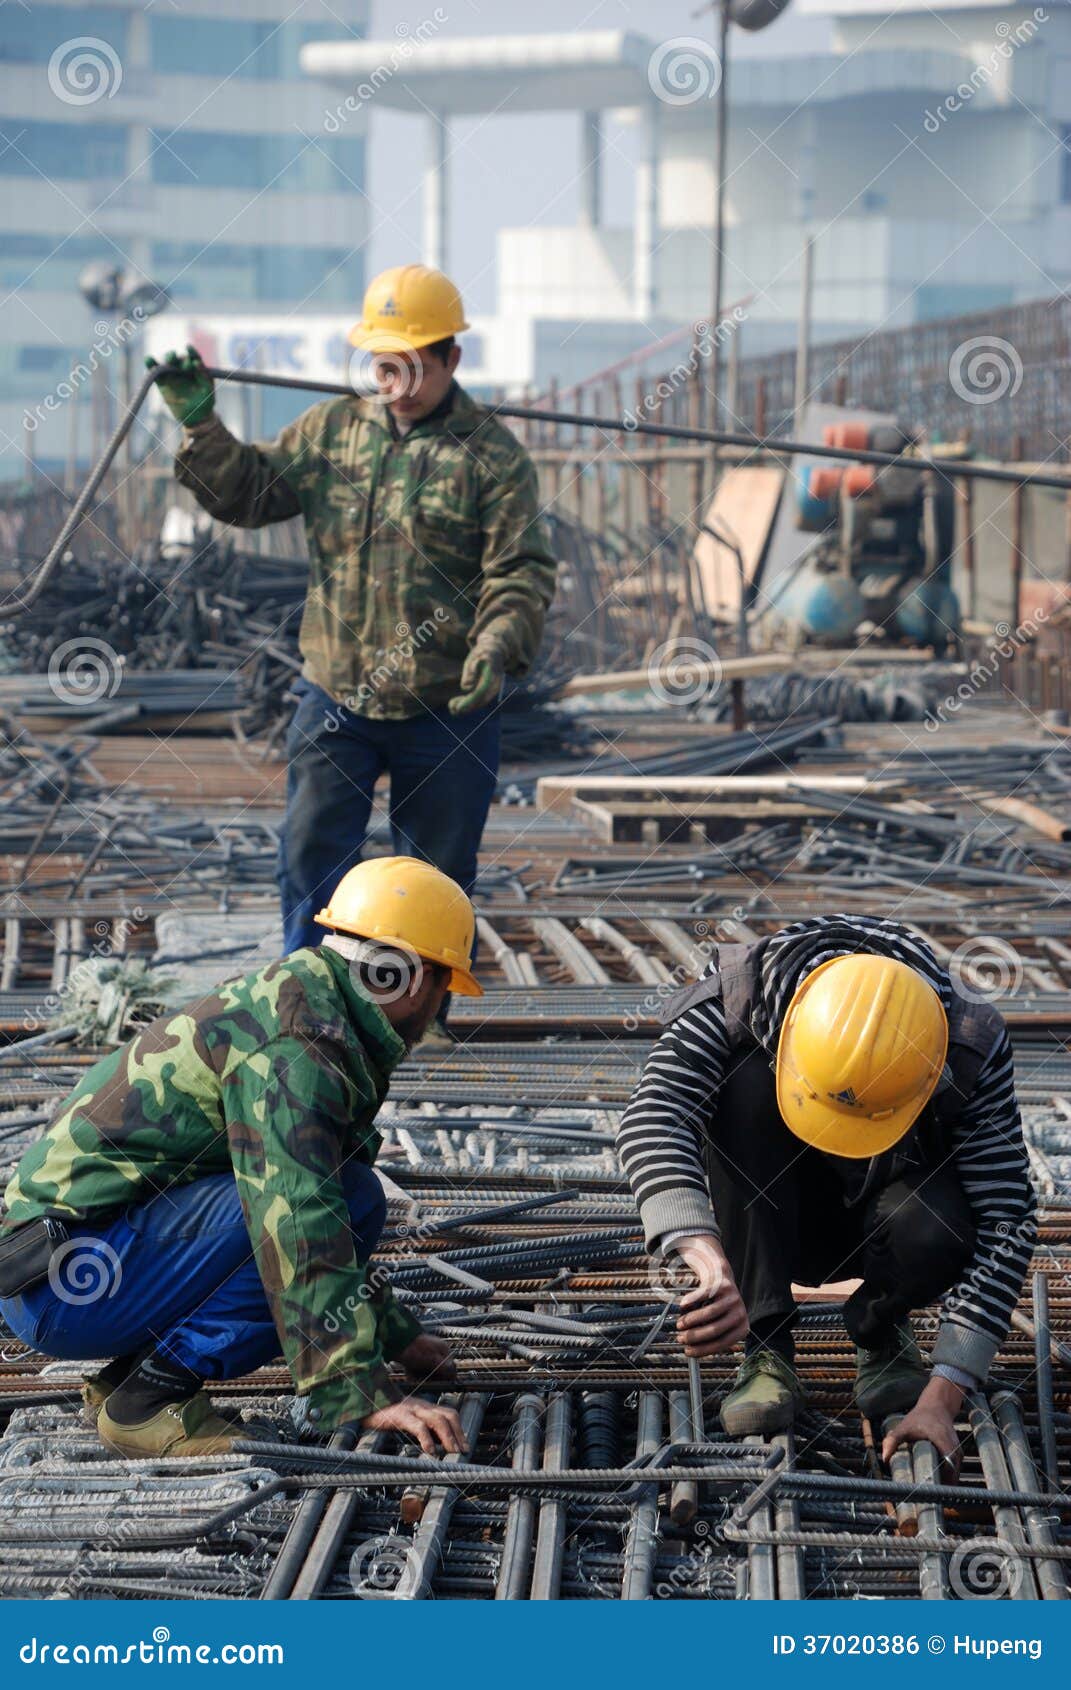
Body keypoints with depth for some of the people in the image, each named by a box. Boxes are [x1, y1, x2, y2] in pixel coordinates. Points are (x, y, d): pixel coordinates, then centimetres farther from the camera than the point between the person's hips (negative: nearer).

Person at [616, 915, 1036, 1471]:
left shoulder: (973, 1051, -29)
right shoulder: (736, 997, -31)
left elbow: (1004, 1224, -28)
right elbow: (651, 1123, -44)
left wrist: (939, 1400, -34)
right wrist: (713, 1266, -60)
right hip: (766, 1211, 1)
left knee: (933, 1236, -37)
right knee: (744, 1084, -32)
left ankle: (880, 1332, 0)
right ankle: (766, 1351, -23)